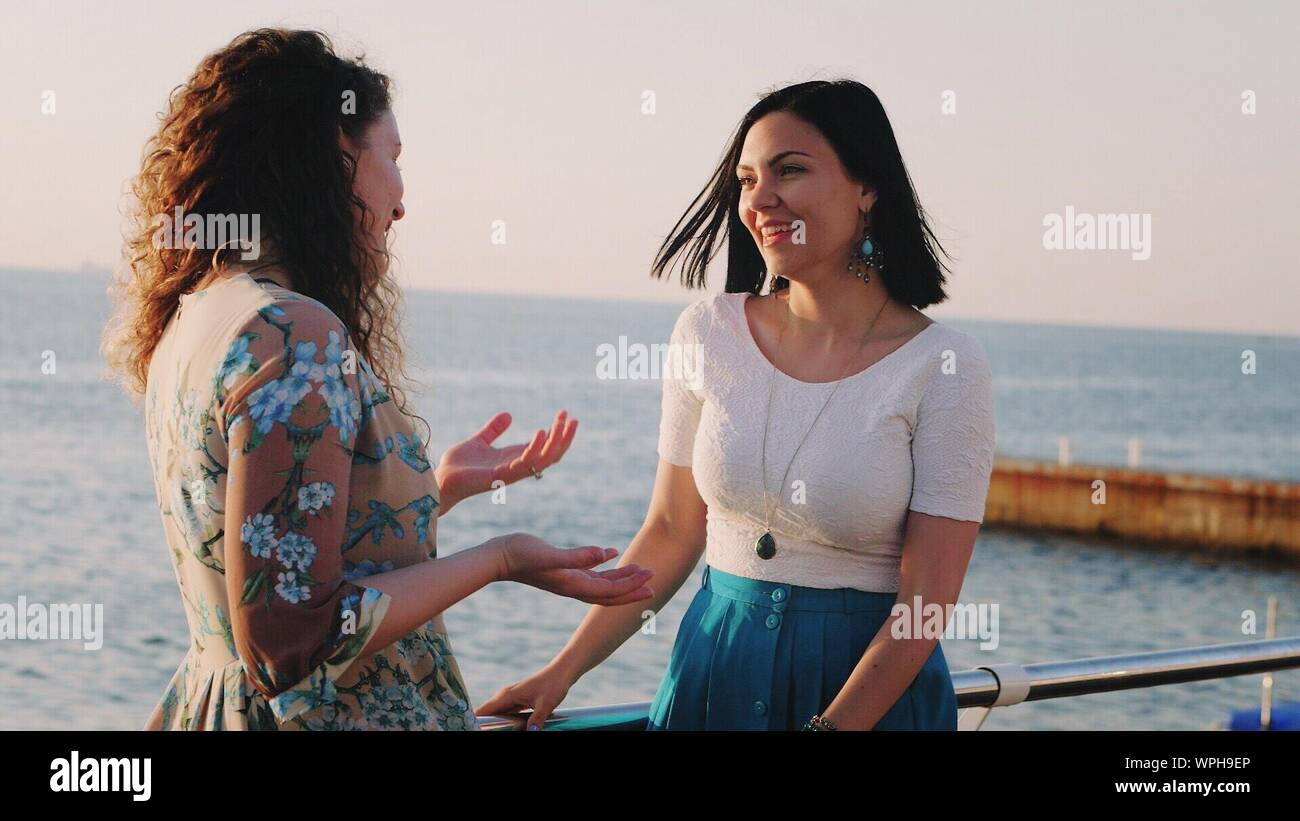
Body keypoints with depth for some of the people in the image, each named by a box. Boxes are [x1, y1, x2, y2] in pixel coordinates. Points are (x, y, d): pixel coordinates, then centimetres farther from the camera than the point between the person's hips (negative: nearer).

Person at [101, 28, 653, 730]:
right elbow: (288, 640, -24)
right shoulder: (294, 333, -20)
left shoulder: (194, 315, 8)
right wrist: (498, 558, -15)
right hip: (336, 716, -9)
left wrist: (442, 486, 19)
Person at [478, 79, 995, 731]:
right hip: (715, 669, 3)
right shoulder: (709, 333, -3)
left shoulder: (944, 365, -13)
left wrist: (831, 727, -21)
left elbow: (926, 599, -14)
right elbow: (671, 532, 5)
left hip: (873, 683, -3)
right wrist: (562, 671, 2)